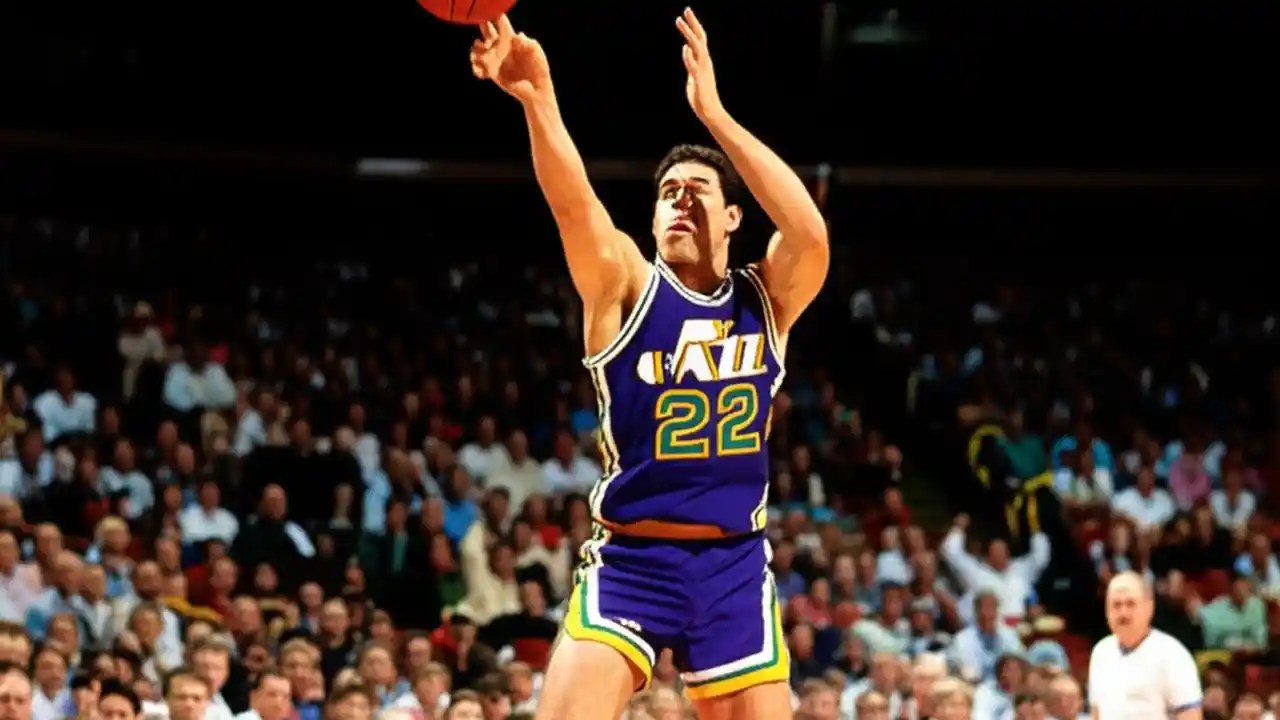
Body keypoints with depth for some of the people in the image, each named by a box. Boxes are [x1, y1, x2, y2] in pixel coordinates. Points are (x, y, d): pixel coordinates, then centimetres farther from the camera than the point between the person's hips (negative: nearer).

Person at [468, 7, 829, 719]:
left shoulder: (767, 300, 6)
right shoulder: (625, 285, 0)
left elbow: (811, 235, -15)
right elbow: (575, 207, -19)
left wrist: (713, 112, -19)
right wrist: (539, 99, -38)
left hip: (734, 564, 2)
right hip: (628, 560, -2)